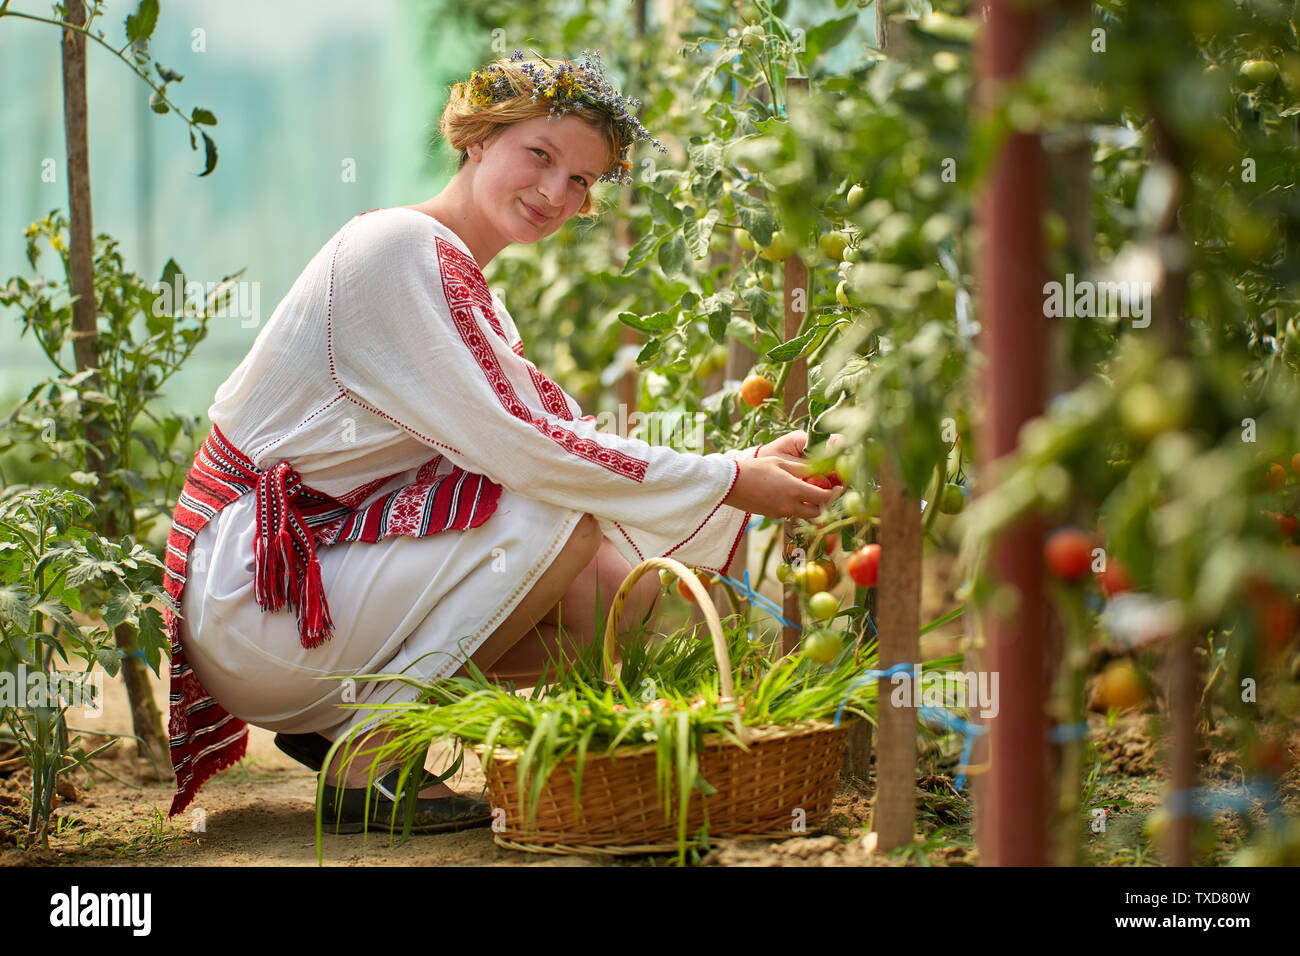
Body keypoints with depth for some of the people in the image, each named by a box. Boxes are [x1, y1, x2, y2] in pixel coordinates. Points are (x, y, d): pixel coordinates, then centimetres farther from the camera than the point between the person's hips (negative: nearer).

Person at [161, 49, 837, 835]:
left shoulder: (461, 279, 16)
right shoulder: (398, 248, -15)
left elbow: (570, 439, 9)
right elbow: (507, 446, -22)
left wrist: (747, 469, -3)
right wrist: (726, 484, -18)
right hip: (255, 590, -9)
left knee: (612, 600, 2)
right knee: (559, 518, -21)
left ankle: (343, 722, 9)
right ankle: (368, 758, -13)